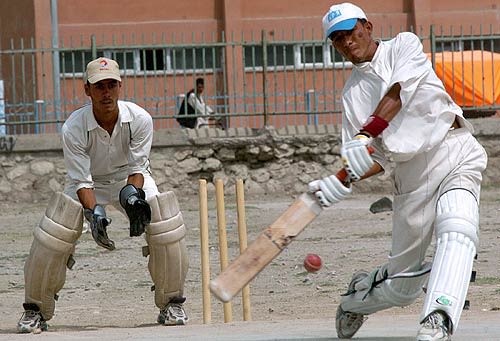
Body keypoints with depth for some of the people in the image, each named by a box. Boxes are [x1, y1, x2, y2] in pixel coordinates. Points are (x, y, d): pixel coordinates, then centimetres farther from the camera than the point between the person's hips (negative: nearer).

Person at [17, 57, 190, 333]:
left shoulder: (140, 119, -23)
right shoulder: (74, 127, -27)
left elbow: (137, 167, -17)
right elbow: (81, 181, -25)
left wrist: (132, 194, -38)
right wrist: (94, 211, -42)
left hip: (130, 180, 1)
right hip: (88, 186, -1)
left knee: (166, 226, -21)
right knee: (52, 236, -22)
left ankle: (172, 304, -2)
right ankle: (36, 310, -4)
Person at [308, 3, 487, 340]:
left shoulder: (405, 45, 6)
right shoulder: (353, 93, 14)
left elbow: (398, 93, -14)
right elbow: (377, 159, 7)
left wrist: (364, 137, -26)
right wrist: (344, 182, -14)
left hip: (455, 155, -3)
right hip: (411, 175, 3)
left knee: (456, 232, -32)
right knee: (403, 282, 6)